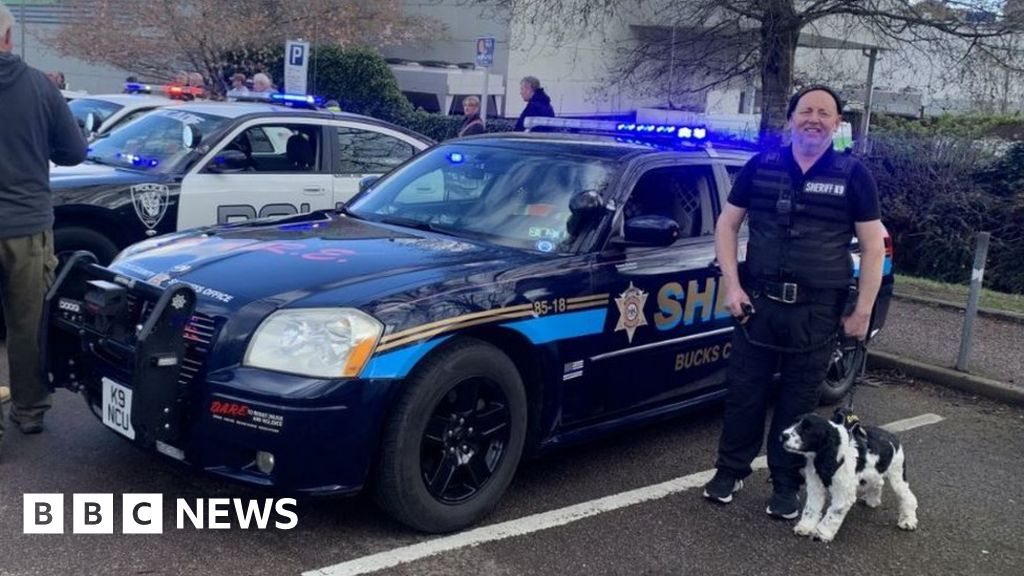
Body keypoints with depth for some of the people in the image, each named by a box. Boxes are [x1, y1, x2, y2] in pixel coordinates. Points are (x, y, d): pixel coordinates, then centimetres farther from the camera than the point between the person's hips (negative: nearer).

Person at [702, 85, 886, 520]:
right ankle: (730, 471, 24)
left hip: (817, 310, -1)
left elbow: (873, 247, 2)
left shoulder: (853, 176, 1)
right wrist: (732, 285, -2)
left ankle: (786, 486, 22)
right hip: (758, 302, 1)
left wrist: (862, 310, -2)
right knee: (744, 392, 6)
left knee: (799, 402, 8)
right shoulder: (760, 166, 4)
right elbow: (727, 225, 8)